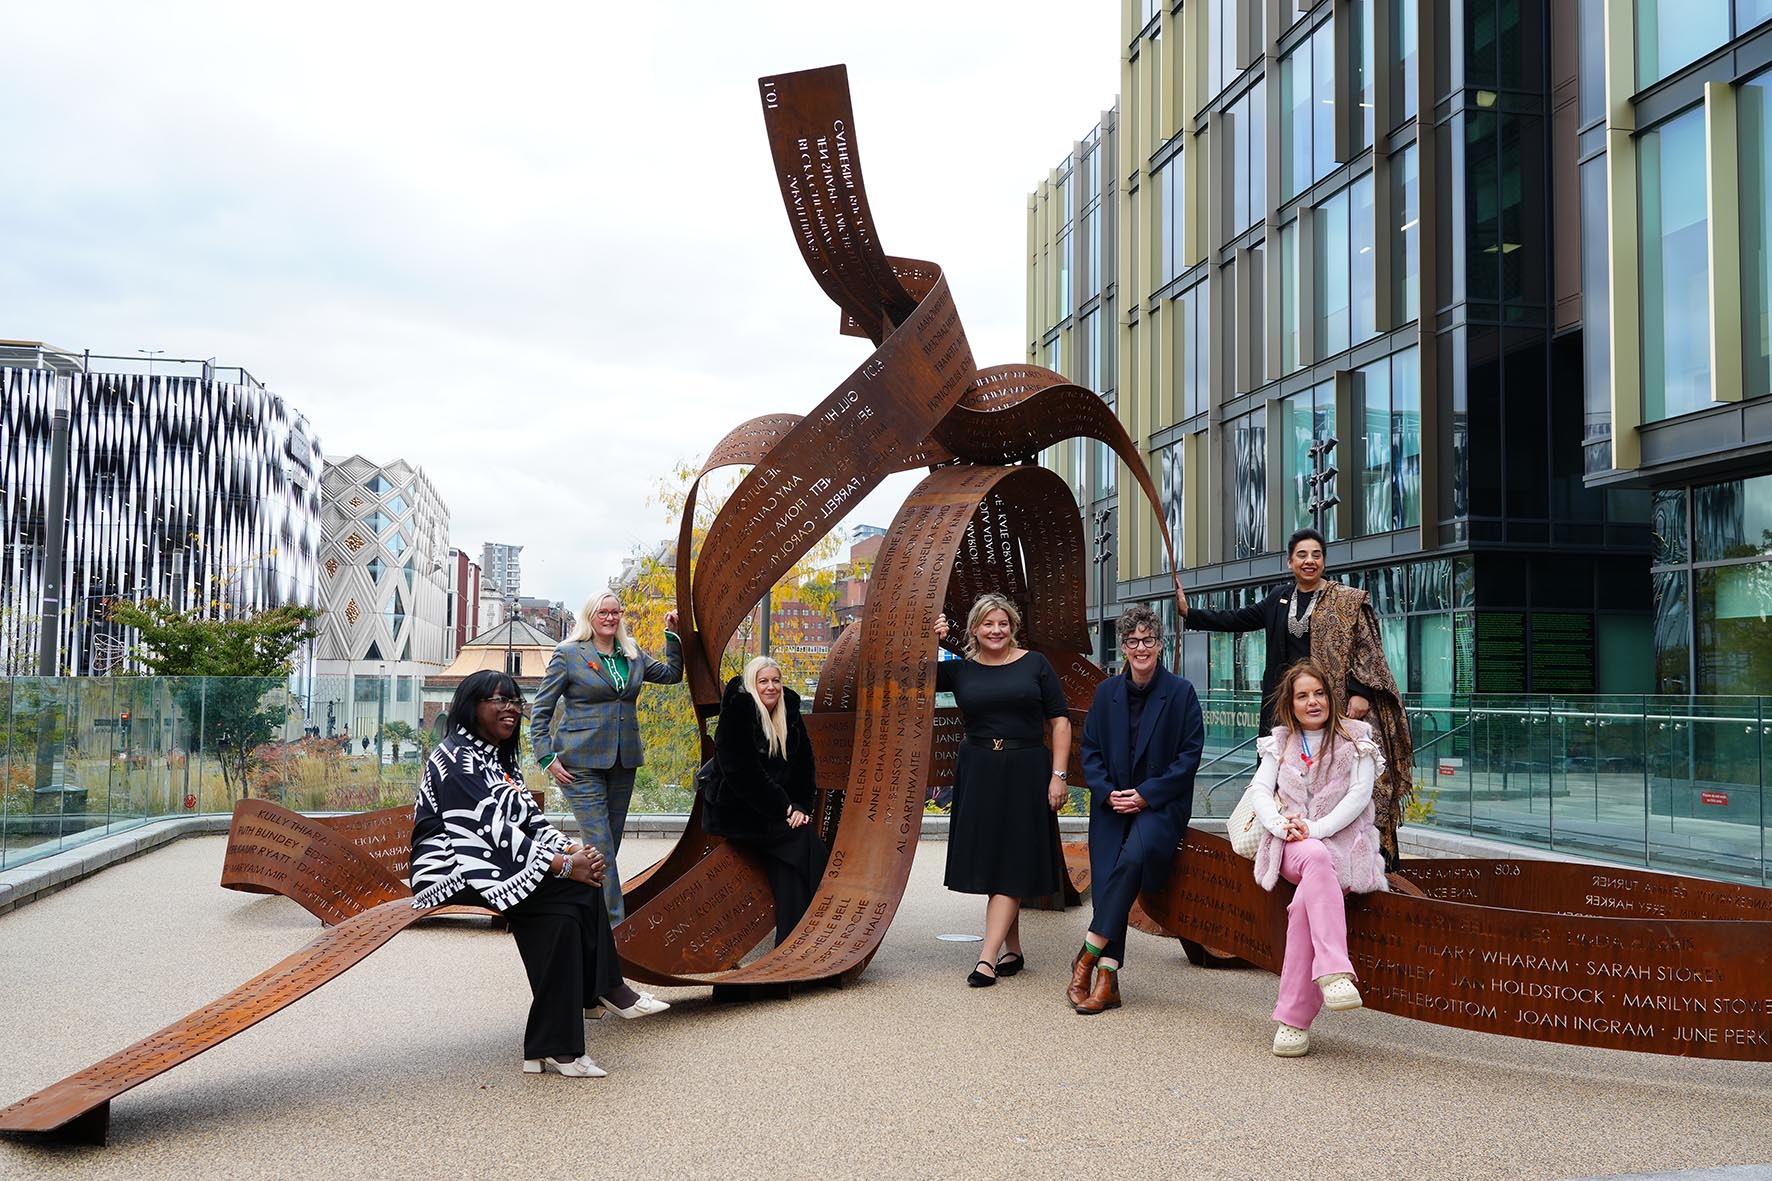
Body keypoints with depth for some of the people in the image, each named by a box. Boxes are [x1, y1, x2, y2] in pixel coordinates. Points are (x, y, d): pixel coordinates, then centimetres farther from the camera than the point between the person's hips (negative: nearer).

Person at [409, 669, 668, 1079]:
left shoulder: (500, 759, 19)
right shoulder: (455, 758, -11)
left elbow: (529, 819, 11)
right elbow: (491, 829, -21)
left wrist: (572, 851, -10)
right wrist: (564, 865, -22)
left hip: (490, 866, 9)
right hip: (452, 872, -9)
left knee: (563, 913, -17)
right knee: (577, 888, -22)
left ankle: (551, 1048, -16)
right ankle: (607, 988, -9)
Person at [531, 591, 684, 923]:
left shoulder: (632, 654, 12)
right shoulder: (568, 655, -3)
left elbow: (671, 674, 25)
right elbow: (541, 711, -1)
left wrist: (672, 635, 11)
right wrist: (548, 757, -9)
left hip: (623, 761, 6)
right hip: (581, 763, -6)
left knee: (610, 843, 9)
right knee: (599, 844, -10)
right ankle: (614, 922, -9)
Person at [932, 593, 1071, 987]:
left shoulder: (1034, 665, 1)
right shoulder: (959, 670, 6)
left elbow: (1060, 720, 0)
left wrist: (1058, 775, -7)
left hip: (1025, 773, -3)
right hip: (978, 773, 3)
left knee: (1011, 865, -4)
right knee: (987, 861, 6)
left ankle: (988, 957, -7)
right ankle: (1012, 951, 19)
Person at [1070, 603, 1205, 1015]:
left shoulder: (1181, 693, 0)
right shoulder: (1107, 692, 10)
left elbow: (1190, 755, -3)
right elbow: (1090, 751, 11)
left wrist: (1146, 794, -11)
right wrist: (1108, 793, -6)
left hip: (1162, 803, -3)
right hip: (1112, 804, 3)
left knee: (1135, 854, -31)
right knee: (1107, 877, -15)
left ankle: (1089, 954, -22)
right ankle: (1106, 980, -13)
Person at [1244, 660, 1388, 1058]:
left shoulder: (1356, 738, 9)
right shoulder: (1279, 742, 18)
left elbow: (1360, 795, -2)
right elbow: (1261, 791, 7)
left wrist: (1314, 828, -14)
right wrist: (1282, 825, -14)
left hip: (1344, 844, -1)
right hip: (1292, 847, 1)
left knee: (1306, 903, -33)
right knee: (1316, 857, -38)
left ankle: (1293, 1020, -31)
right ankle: (1334, 971, -52)